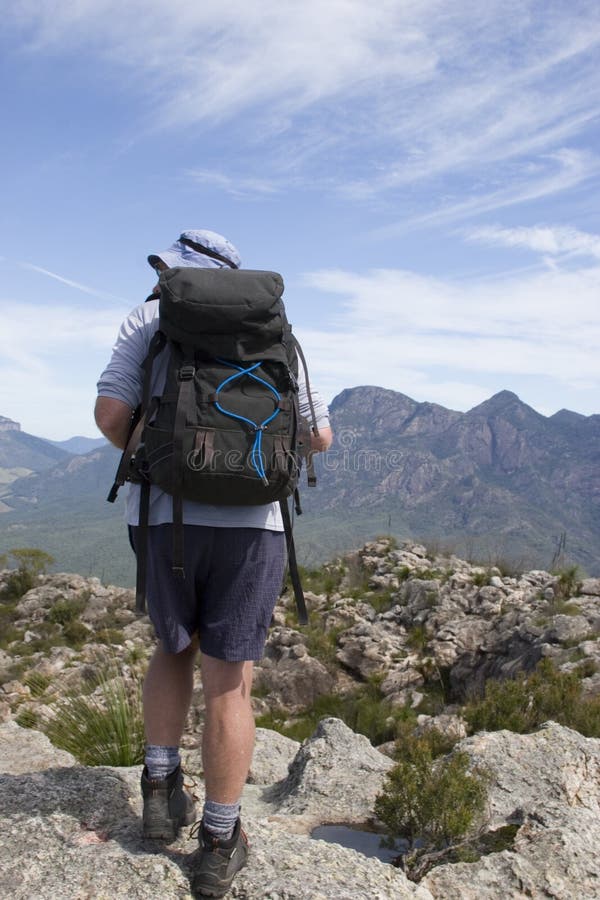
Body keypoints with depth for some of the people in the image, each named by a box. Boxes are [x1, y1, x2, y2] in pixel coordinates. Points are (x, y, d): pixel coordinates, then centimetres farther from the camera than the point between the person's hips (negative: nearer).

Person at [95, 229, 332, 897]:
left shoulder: (148, 321, 8)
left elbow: (111, 415, -5)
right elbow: (320, 437, 13)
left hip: (162, 516, 0)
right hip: (249, 522, 0)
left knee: (175, 648, 25)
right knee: (228, 684, 8)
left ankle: (161, 790, 23)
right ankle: (218, 845, 17)